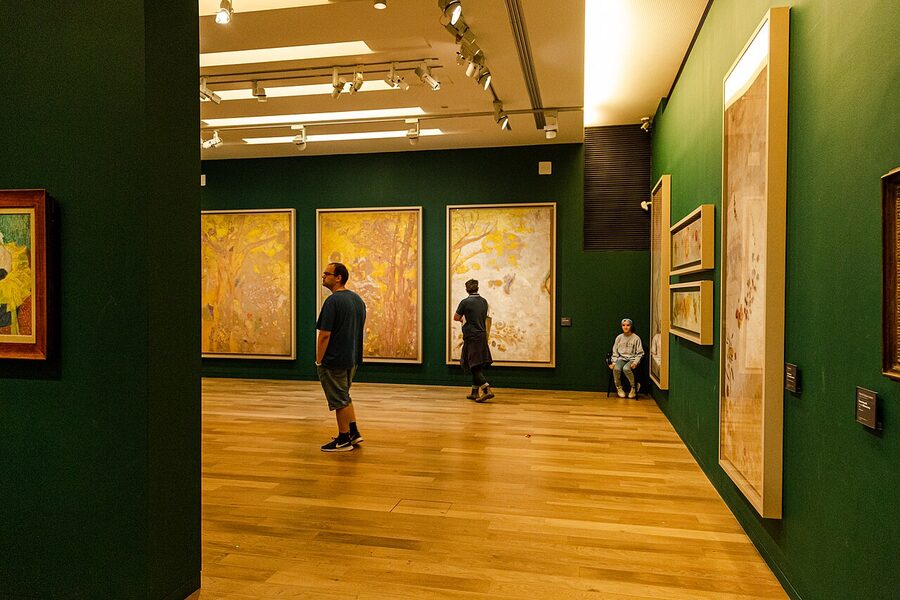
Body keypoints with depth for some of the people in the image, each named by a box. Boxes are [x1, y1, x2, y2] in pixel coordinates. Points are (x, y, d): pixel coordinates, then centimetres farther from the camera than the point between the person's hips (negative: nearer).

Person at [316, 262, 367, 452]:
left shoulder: (333, 301, -19)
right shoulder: (357, 299, 8)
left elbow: (324, 335, -20)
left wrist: (319, 360, -11)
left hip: (334, 360, -8)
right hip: (353, 358, 9)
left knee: (339, 400, 3)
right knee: (344, 397, 21)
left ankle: (344, 440, 12)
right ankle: (354, 433, 23)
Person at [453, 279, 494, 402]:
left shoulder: (465, 302, -11)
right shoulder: (484, 302, 8)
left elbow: (456, 317, -1)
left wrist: (462, 319, 21)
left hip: (472, 337, -6)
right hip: (482, 336, 6)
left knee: (474, 365, -5)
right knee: (478, 366, 12)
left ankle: (487, 389, -18)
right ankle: (475, 392, 19)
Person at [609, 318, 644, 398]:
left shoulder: (636, 338, -1)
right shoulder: (619, 337, 9)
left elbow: (640, 353, -1)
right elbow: (615, 352, 11)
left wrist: (635, 362, -16)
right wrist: (614, 362, -3)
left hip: (632, 359, -3)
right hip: (621, 358, 3)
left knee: (626, 368, -36)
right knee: (616, 369, -31)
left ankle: (634, 387, -12)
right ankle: (619, 388, -8)